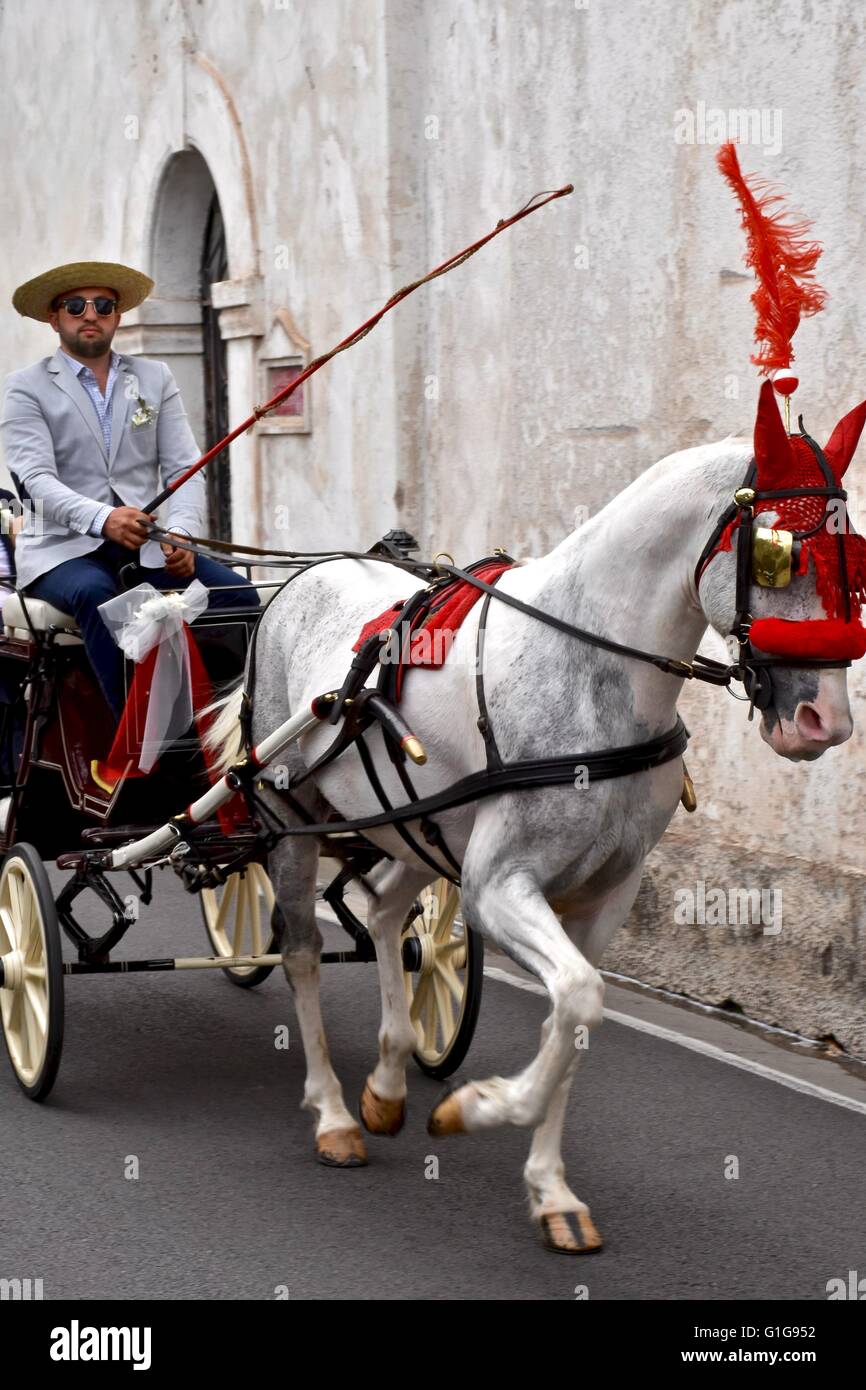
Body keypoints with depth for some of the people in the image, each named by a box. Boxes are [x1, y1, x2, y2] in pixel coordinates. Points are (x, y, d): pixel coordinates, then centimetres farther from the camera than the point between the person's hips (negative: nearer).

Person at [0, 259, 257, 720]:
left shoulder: (155, 379, 16)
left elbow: (184, 469, 8)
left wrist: (181, 534, -14)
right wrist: (102, 519, -30)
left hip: (146, 546, 4)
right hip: (62, 547, -4)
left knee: (236, 593, -21)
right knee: (96, 594, -37)